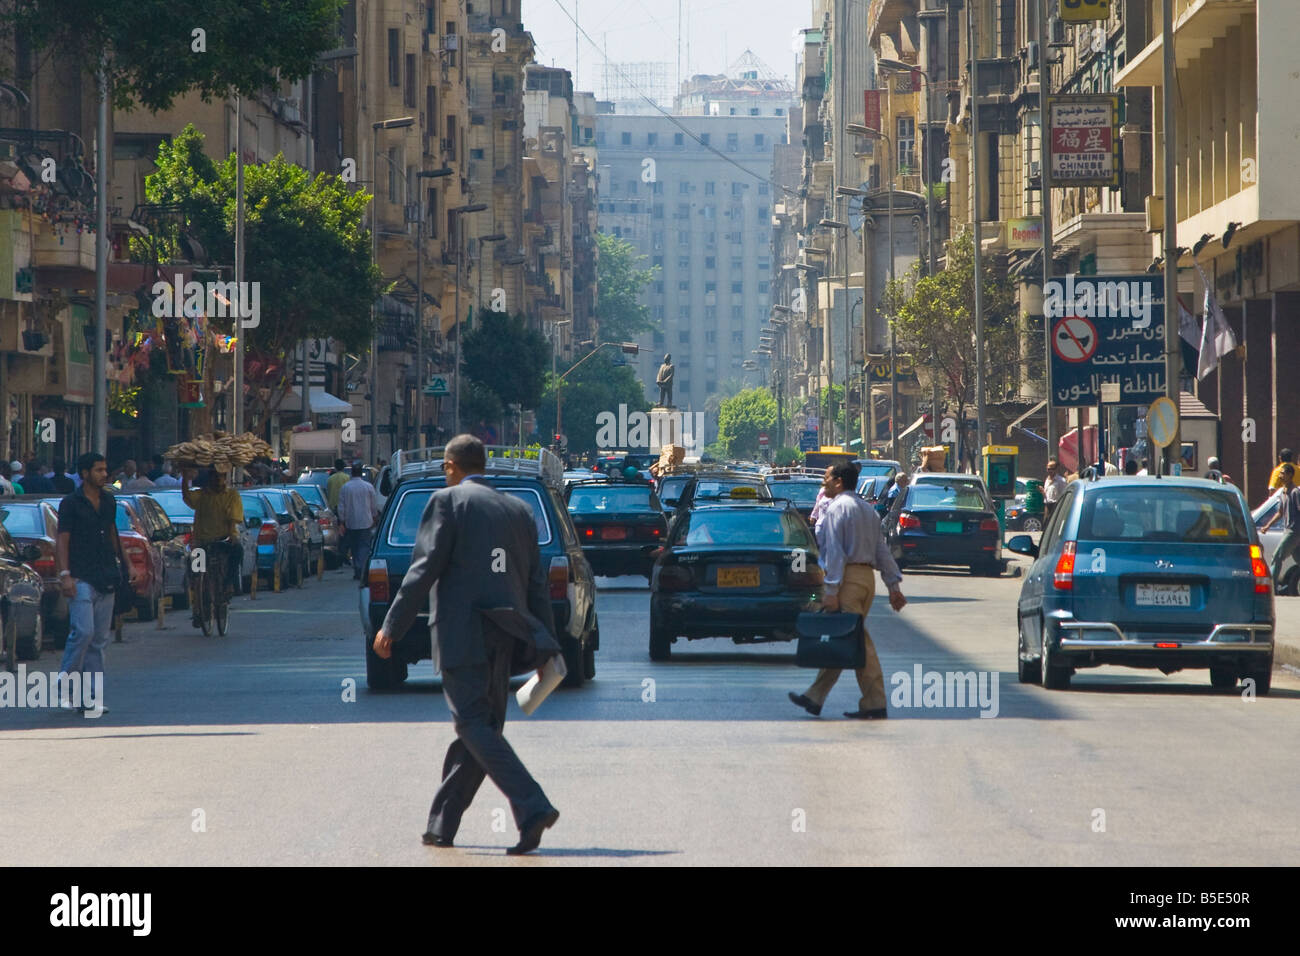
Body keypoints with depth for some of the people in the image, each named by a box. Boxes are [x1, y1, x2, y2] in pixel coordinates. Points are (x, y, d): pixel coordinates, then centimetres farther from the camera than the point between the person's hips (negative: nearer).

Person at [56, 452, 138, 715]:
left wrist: (127, 565, 24)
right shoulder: (71, 504, -5)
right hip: (81, 579, -6)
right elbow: (62, 541, -8)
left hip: (106, 579, 6)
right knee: (83, 631, -18)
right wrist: (64, 574, -17)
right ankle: (65, 684, -3)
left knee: (99, 639, 4)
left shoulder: (108, 502, 13)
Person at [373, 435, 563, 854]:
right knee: (479, 729, 11)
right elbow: (537, 583, 12)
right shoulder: (518, 510, 14)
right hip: (504, 636, 7)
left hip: (463, 633, -7)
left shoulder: (448, 502, -4)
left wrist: (391, 626, -7)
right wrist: (545, 646, 14)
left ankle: (532, 807, -25)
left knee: (476, 727, -9)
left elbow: (425, 568, -11)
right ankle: (442, 824, 19)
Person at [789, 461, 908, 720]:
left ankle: (875, 705, -10)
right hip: (867, 578, 9)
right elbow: (883, 551, 16)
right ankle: (815, 697, 15)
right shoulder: (868, 509, 18)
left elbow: (835, 552, -16)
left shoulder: (837, 508, -9)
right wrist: (894, 585, 15)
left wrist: (832, 591, -19)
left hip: (847, 579, -9)